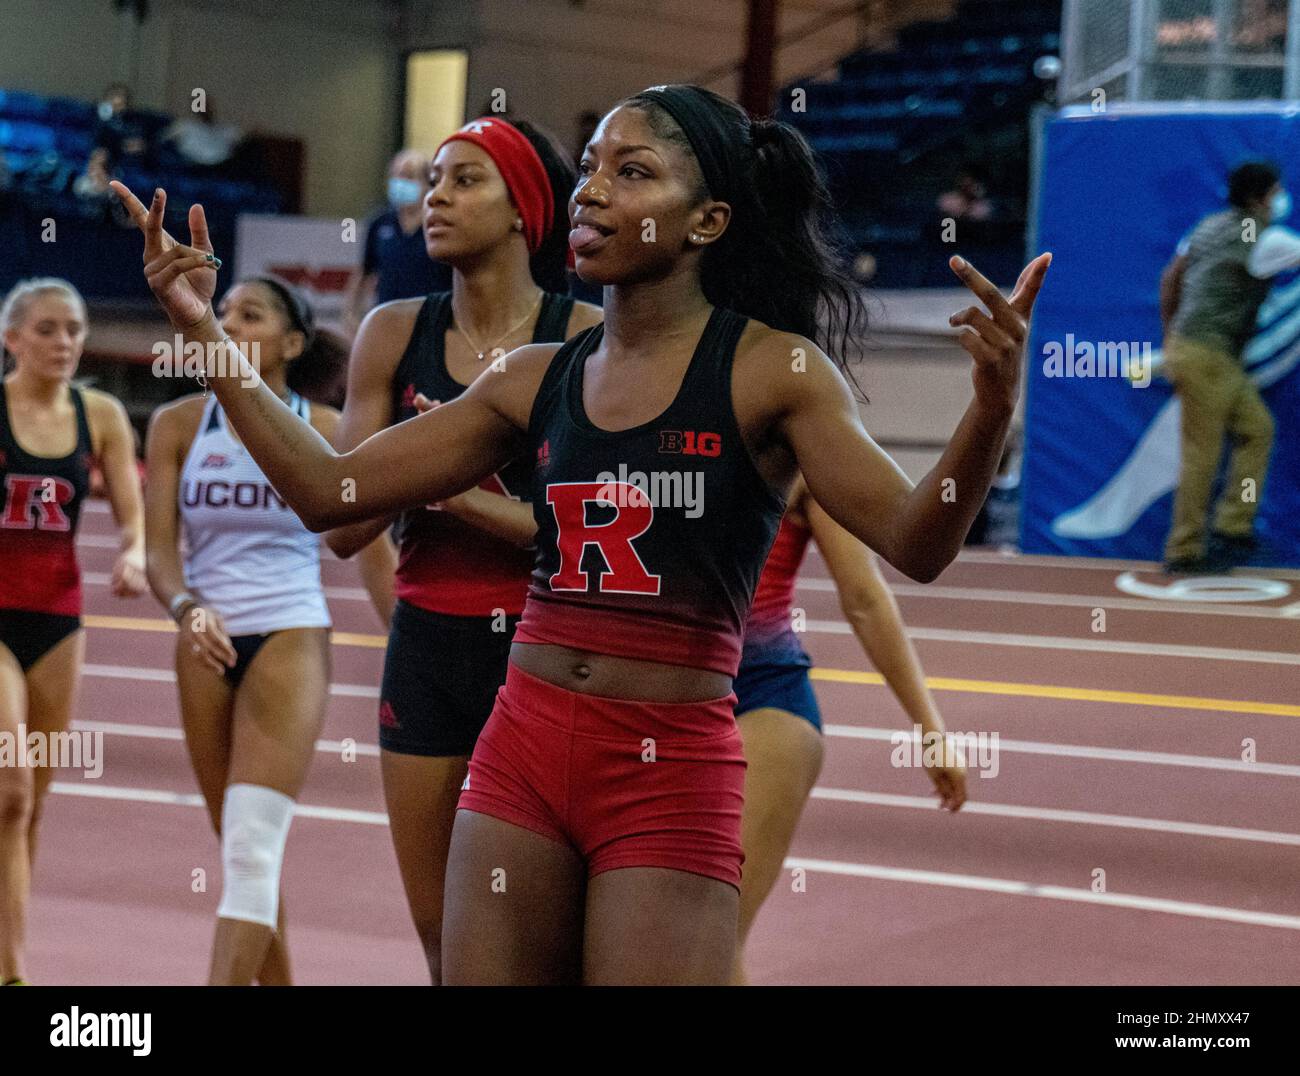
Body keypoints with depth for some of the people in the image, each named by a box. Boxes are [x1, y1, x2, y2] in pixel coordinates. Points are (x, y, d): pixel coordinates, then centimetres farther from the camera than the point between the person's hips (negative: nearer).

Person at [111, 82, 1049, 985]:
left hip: (673, 767, -4)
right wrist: (205, 332, 6)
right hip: (522, 749, 5)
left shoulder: (770, 370, -5)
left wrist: (992, 411, -33)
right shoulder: (538, 381, 8)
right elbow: (329, 491, 10)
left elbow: (915, 544, -15)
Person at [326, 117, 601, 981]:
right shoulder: (396, 334, 4)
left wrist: (458, 493, -17)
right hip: (426, 648, 4)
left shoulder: (585, 339, -7)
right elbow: (344, 527, 1)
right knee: (439, 934, 10)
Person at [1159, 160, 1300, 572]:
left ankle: (1232, 528, 8)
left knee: (1257, 429, 11)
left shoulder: (1212, 226, 13)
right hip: (1208, 355, -9)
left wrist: (1170, 336, 26)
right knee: (1201, 456, -4)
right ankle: (1184, 551, 1)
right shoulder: (1261, 240, -12)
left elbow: (1169, 280, 19)